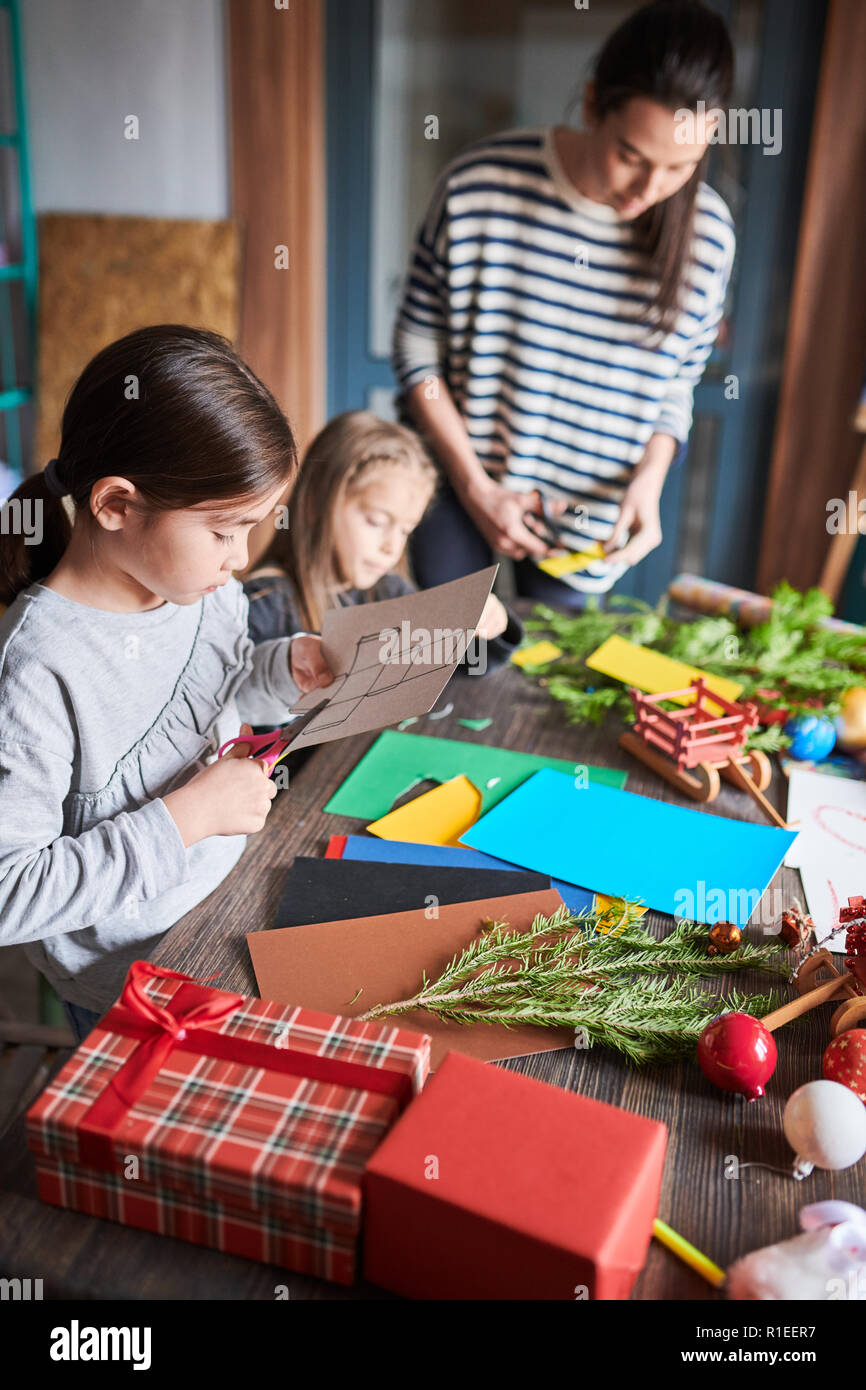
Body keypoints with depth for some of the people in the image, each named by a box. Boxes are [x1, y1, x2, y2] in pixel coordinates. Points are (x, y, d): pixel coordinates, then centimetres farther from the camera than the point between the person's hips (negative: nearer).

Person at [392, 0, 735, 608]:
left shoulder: (705, 236, -11)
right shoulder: (477, 188, -17)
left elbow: (675, 389, 2)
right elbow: (417, 346, -8)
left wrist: (647, 482, -16)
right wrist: (475, 486, -14)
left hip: (586, 523, 2)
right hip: (458, 490, -1)